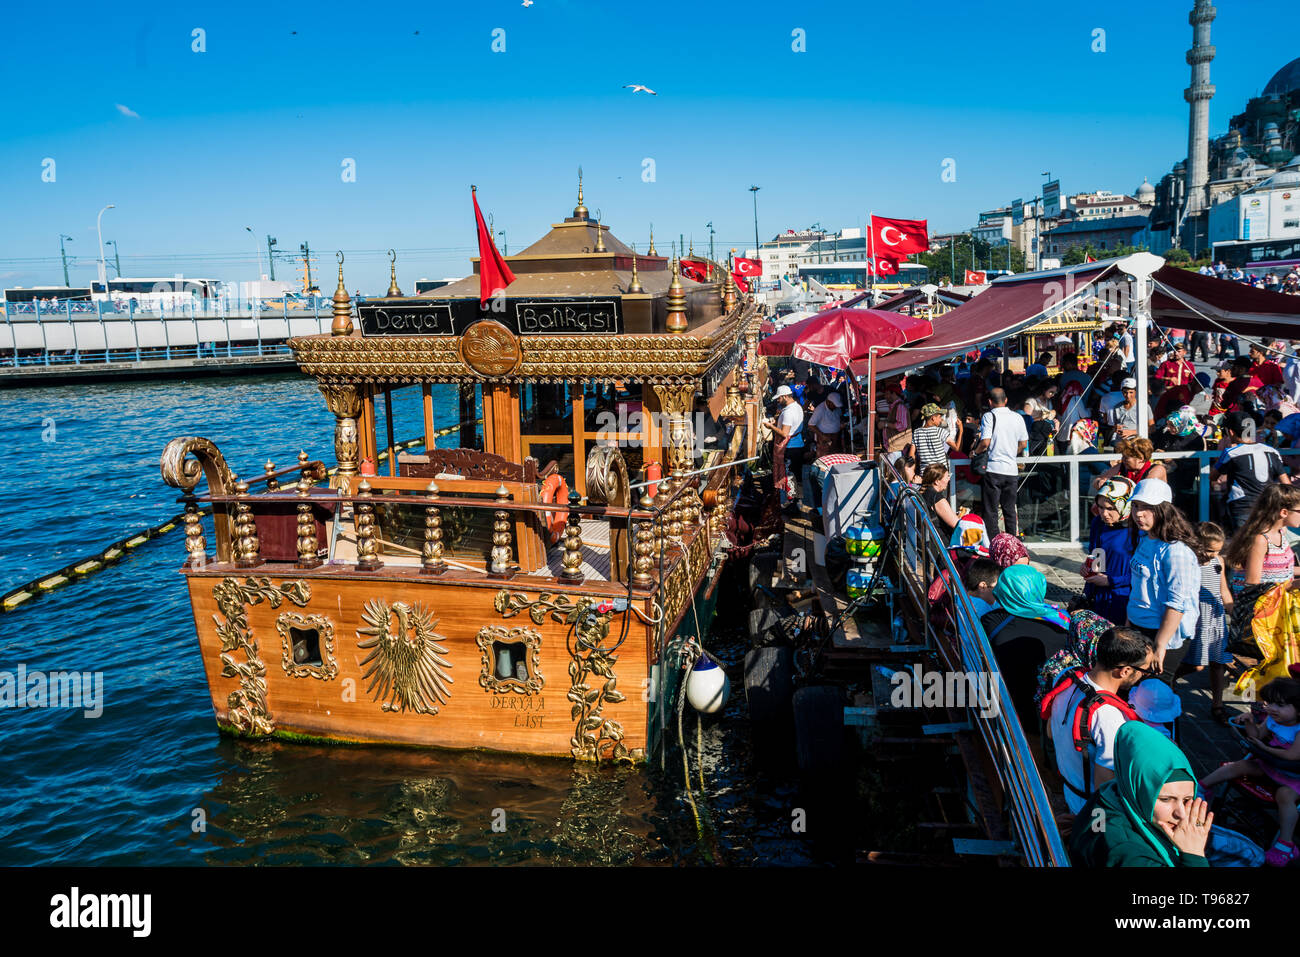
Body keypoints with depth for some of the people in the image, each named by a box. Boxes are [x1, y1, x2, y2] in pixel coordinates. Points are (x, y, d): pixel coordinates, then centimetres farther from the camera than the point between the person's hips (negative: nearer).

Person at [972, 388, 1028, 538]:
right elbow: (1023, 443, 9)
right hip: (1012, 469, 5)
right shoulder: (1018, 417, 6)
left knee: (990, 511, 2)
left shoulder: (989, 416, -8)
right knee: (1010, 510, 14)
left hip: (993, 470, -5)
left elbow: (985, 442, -16)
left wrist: (975, 452, 2)